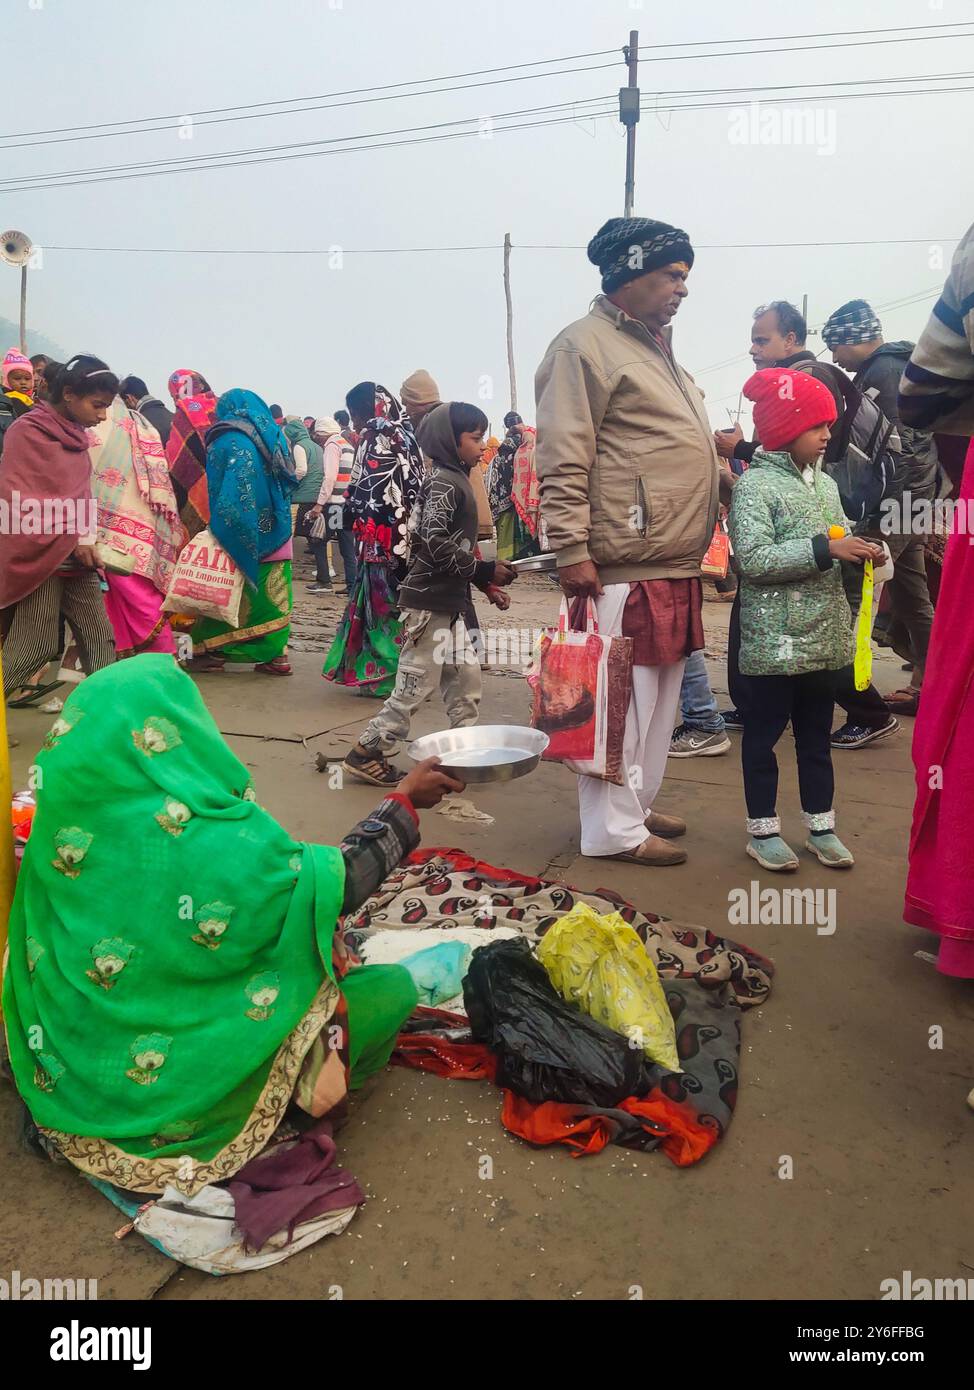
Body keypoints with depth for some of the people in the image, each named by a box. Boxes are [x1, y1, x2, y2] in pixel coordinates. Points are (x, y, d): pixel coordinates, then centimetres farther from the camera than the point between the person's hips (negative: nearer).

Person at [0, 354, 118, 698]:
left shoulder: (75, 434, 14)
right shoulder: (28, 432, -9)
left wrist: (86, 539, 5)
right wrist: (73, 540, -18)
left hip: (76, 557, 7)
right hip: (41, 557, -7)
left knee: (100, 640, 6)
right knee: (31, 649, -6)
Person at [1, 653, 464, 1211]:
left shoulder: (66, 821, -11)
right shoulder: (218, 842, -29)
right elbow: (337, 882, -14)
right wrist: (405, 802, 0)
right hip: (184, 1098, -6)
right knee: (392, 988, 3)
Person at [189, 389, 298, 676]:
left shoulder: (227, 440, -6)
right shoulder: (274, 437, 12)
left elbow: (223, 491, -13)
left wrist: (216, 532, -10)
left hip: (237, 532, -5)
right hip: (275, 532, 5)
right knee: (271, 594, 5)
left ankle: (212, 651, 9)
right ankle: (276, 655, 3)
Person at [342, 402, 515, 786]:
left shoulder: (454, 479, 15)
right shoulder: (444, 481, -14)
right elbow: (435, 542, -24)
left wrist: (483, 581, 15)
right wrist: (483, 570, -20)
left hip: (448, 601, 10)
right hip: (430, 601, -10)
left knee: (466, 675, 14)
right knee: (417, 683, -4)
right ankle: (368, 752, 6)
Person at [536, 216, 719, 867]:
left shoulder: (657, 348, 22)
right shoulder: (585, 346, -7)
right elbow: (563, 464, -15)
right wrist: (573, 551, -20)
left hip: (676, 568, 10)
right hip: (624, 570, -10)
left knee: (659, 701, 15)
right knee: (620, 704, -3)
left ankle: (638, 804, 29)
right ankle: (614, 830, 9)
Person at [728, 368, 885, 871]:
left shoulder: (826, 483, 12)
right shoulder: (755, 485, -11)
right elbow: (753, 559, -20)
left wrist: (861, 551, -1)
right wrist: (824, 548, -22)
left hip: (823, 636, 7)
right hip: (774, 639, -7)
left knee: (816, 733, 15)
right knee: (764, 733, 5)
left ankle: (821, 826, 27)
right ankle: (762, 830, 18)